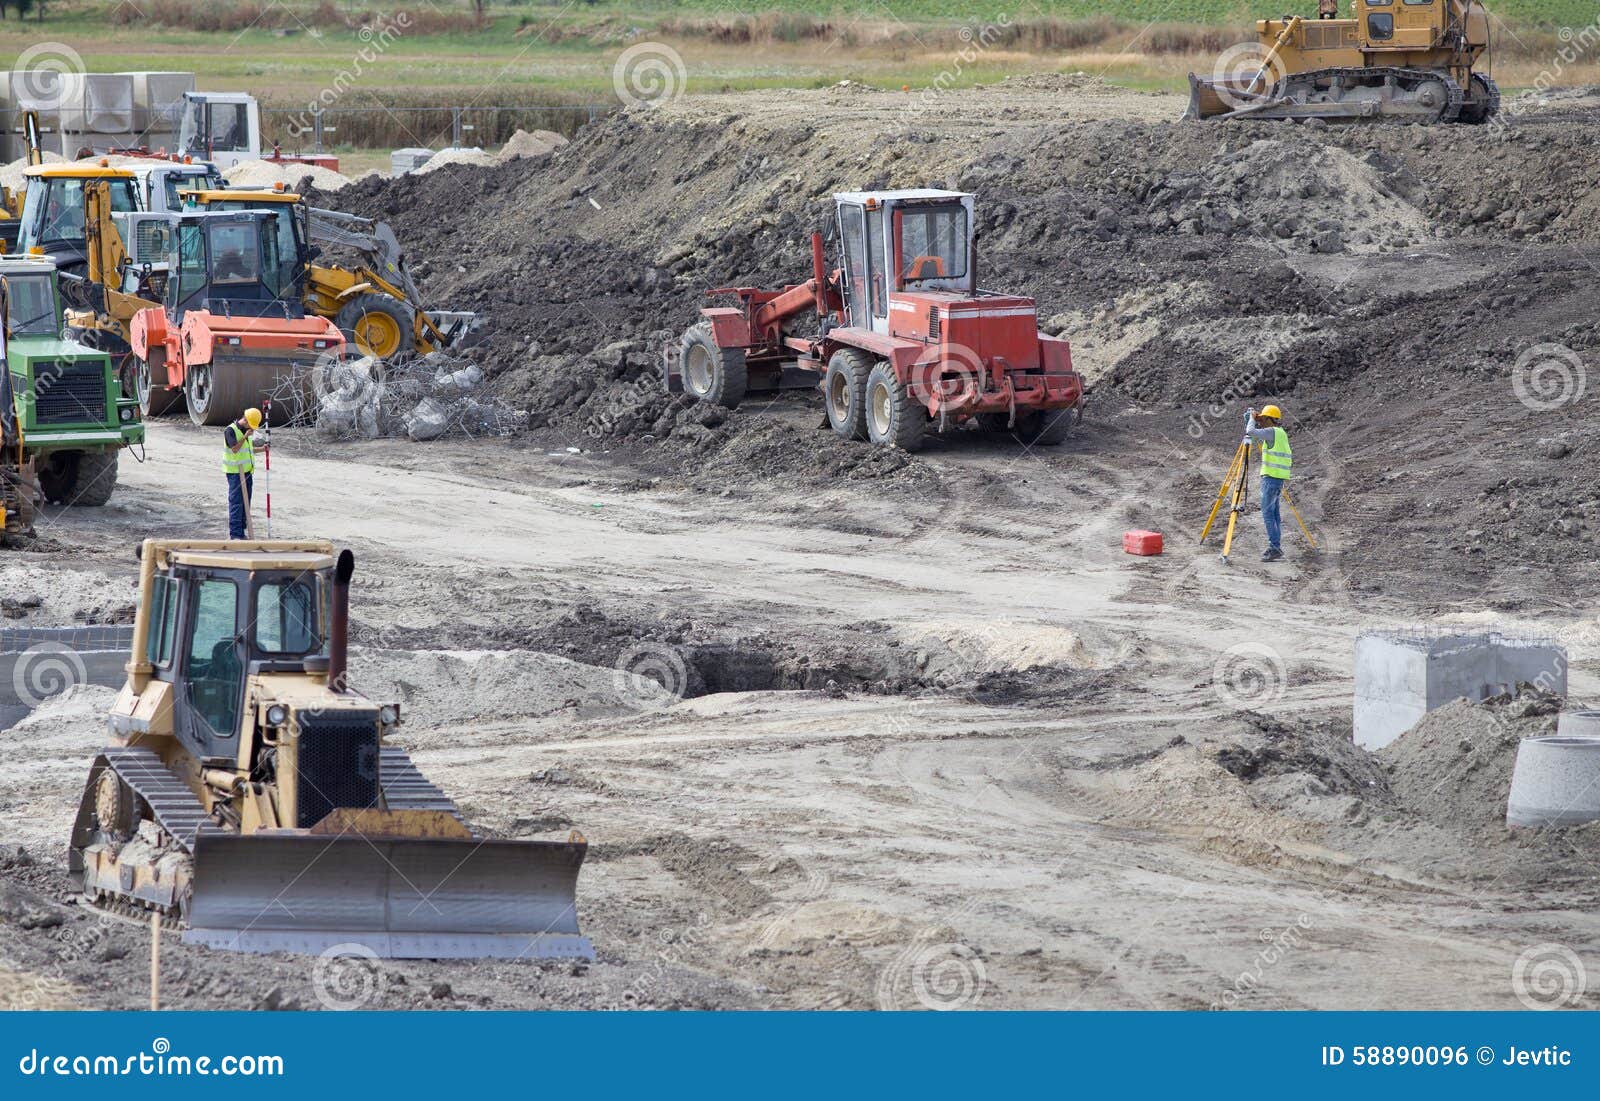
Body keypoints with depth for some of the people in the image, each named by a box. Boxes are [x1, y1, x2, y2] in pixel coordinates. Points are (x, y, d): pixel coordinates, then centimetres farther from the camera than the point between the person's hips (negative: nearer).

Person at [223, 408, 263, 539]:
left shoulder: (248, 430, 13)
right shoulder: (230, 430, -12)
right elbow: (235, 448, -22)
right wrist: (245, 437, -22)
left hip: (247, 471, 8)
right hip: (235, 472, -8)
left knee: (246, 503, 8)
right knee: (236, 502, -8)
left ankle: (242, 531, 14)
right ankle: (235, 533, -7)